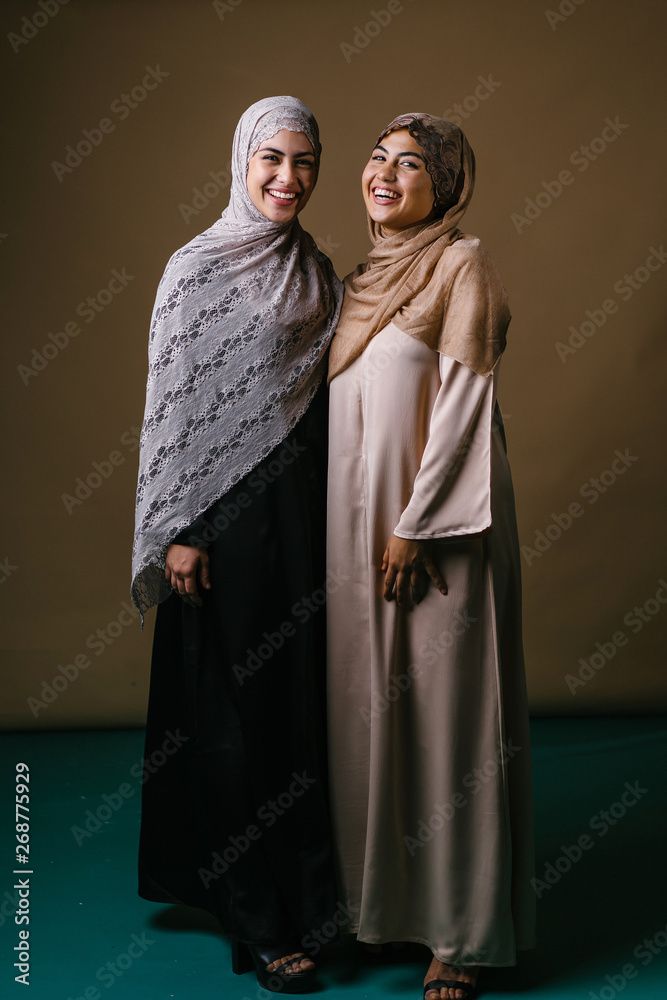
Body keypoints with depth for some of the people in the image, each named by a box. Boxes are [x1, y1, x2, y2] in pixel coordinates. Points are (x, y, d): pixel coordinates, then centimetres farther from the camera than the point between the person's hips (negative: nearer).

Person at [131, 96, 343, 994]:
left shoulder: (318, 271, 11)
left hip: (304, 505, 6)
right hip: (228, 511, -5)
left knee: (299, 698, 11)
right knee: (233, 709, 2)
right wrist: (181, 532, -12)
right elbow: (174, 405, -8)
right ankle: (257, 925, 13)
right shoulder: (198, 268, -6)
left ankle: (300, 885, 27)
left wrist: (335, 511, 10)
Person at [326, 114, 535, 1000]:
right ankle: (379, 897, 28)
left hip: (434, 523, -7)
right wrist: (364, 526, 11)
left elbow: (464, 403, -13)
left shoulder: (464, 265, -6)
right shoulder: (365, 278, 15)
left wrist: (414, 528, -16)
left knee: (444, 712, -1)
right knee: (368, 707, 12)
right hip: (357, 519, 7)